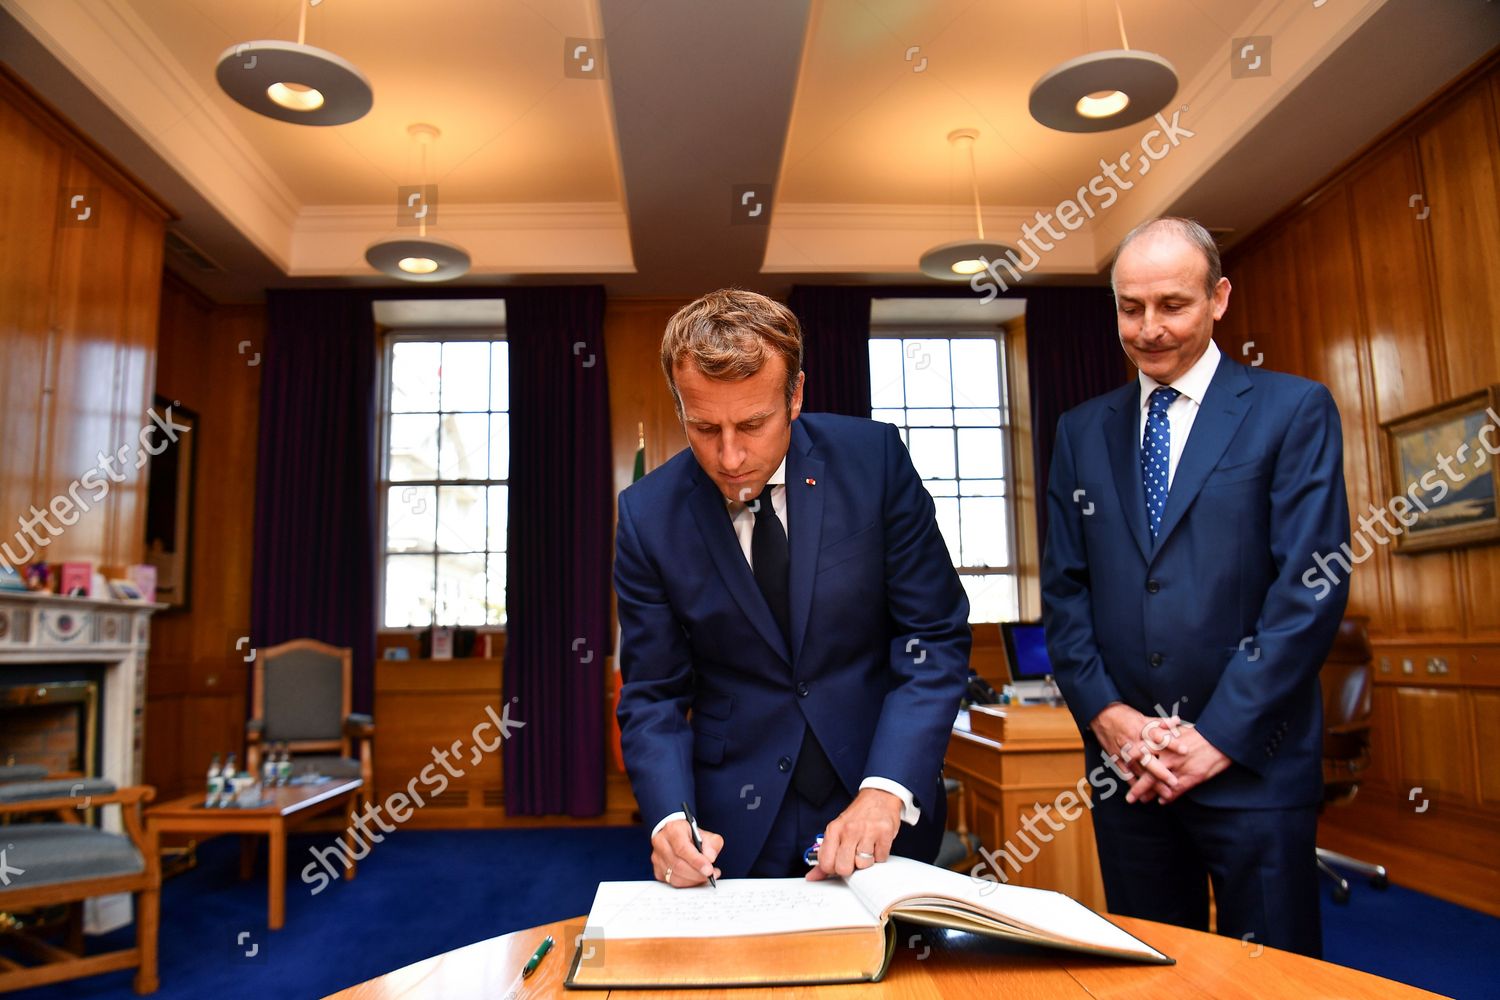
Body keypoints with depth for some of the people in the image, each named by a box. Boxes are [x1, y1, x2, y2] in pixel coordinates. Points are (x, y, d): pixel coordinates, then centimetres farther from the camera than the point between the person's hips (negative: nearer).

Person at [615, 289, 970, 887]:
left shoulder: (874, 458, -12)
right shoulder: (648, 516, -9)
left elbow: (935, 636, -10)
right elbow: (652, 696, -4)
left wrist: (886, 791, -21)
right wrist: (670, 818, -21)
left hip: (886, 814, 0)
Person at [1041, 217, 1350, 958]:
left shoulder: (1294, 411, -1)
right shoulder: (1082, 431, 9)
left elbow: (1311, 589, -9)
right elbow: (1064, 588, 7)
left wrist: (1221, 734, -12)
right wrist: (1105, 714, -5)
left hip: (1251, 760, -3)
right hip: (1125, 762, 3)